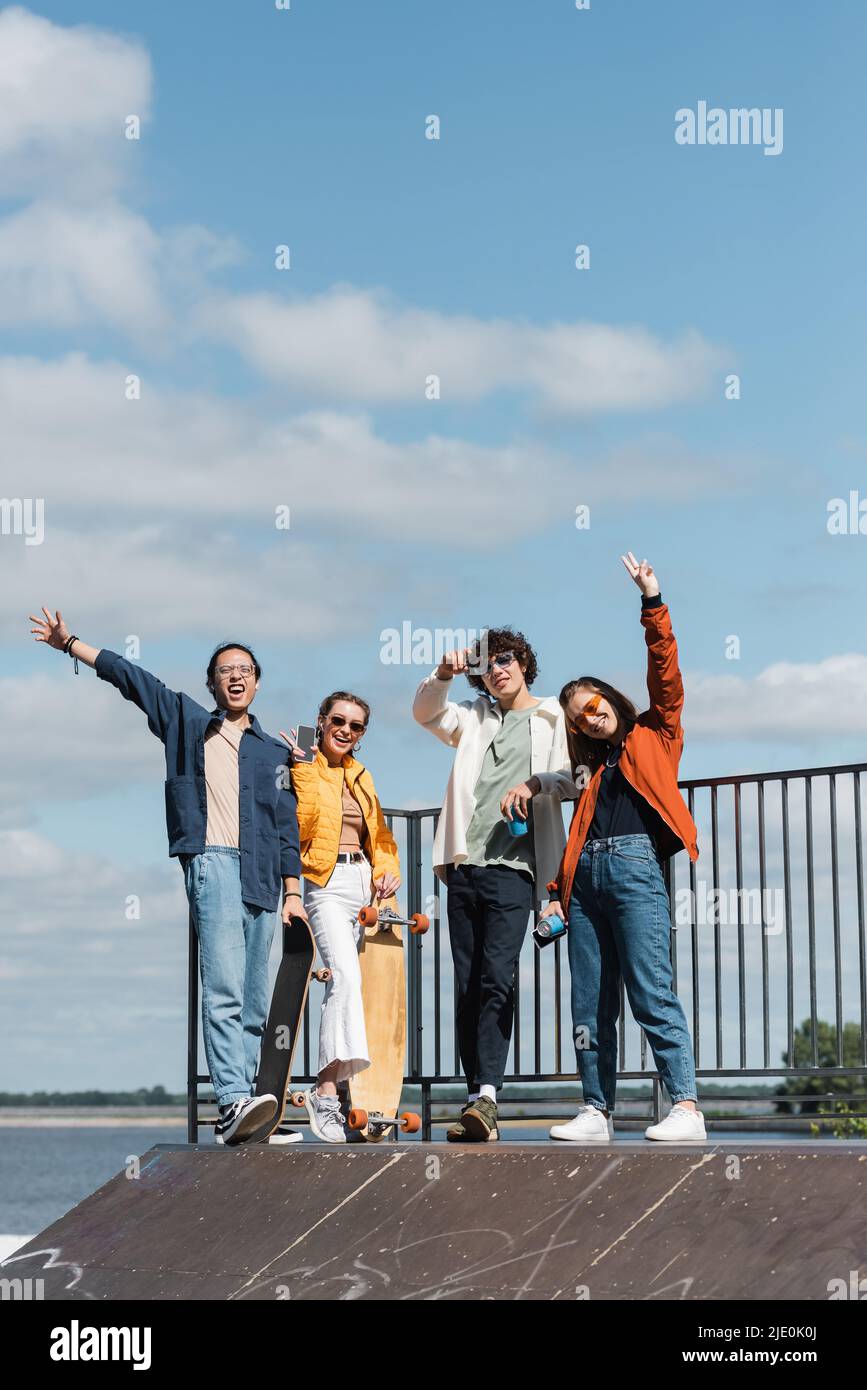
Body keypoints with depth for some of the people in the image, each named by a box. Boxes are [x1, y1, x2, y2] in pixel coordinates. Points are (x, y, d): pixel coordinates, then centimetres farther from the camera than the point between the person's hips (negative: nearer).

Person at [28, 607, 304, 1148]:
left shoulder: (274, 752, 22)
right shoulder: (188, 722, 17)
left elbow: (287, 826, 17)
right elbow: (130, 676, 16)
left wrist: (293, 891, 9)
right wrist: (70, 644, 12)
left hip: (263, 875, 4)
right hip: (213, 861, -4)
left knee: (255, 1002, 0)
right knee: (224, 988, -20)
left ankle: (241, 1109, 2)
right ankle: (233, 1103, -31)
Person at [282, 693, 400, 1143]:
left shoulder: (360, 776, 21)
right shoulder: (302, 769, 0)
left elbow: (379, 832, 25)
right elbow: (299, 827, -13)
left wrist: (387, 866, 6)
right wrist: (300, 769, -18)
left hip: (363, 881, 7)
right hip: (324, 882, -7)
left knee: (341, 981, 5)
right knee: (346, 975, -23)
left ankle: (325, 1090, 9)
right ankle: (328, 1088, -29)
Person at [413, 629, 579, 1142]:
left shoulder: (551, 719, 10)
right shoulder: (474, 718, 23)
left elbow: (572, 780, -1)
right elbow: (425, 712, 9)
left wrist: (534, 783, -20)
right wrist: (444, 673, -8)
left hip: (512, 866, -5)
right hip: (464, 866, 5)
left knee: (496, 978, -18)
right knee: (468, 985, 2)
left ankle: (486, 1095, -26)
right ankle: (477, 1099, 4)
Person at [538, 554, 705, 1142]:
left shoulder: (655, 735, 13)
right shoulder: (597, 767, 26)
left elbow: (665, 672, 2)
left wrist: (653, 602, -2)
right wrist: (559, 890, 11)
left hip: (635, 866, -6)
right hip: (586, 874, 6)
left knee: (652, 992, -15)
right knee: (591, 1003, 3)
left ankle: (686, 1109, -18)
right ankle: (597, 1112, 5)